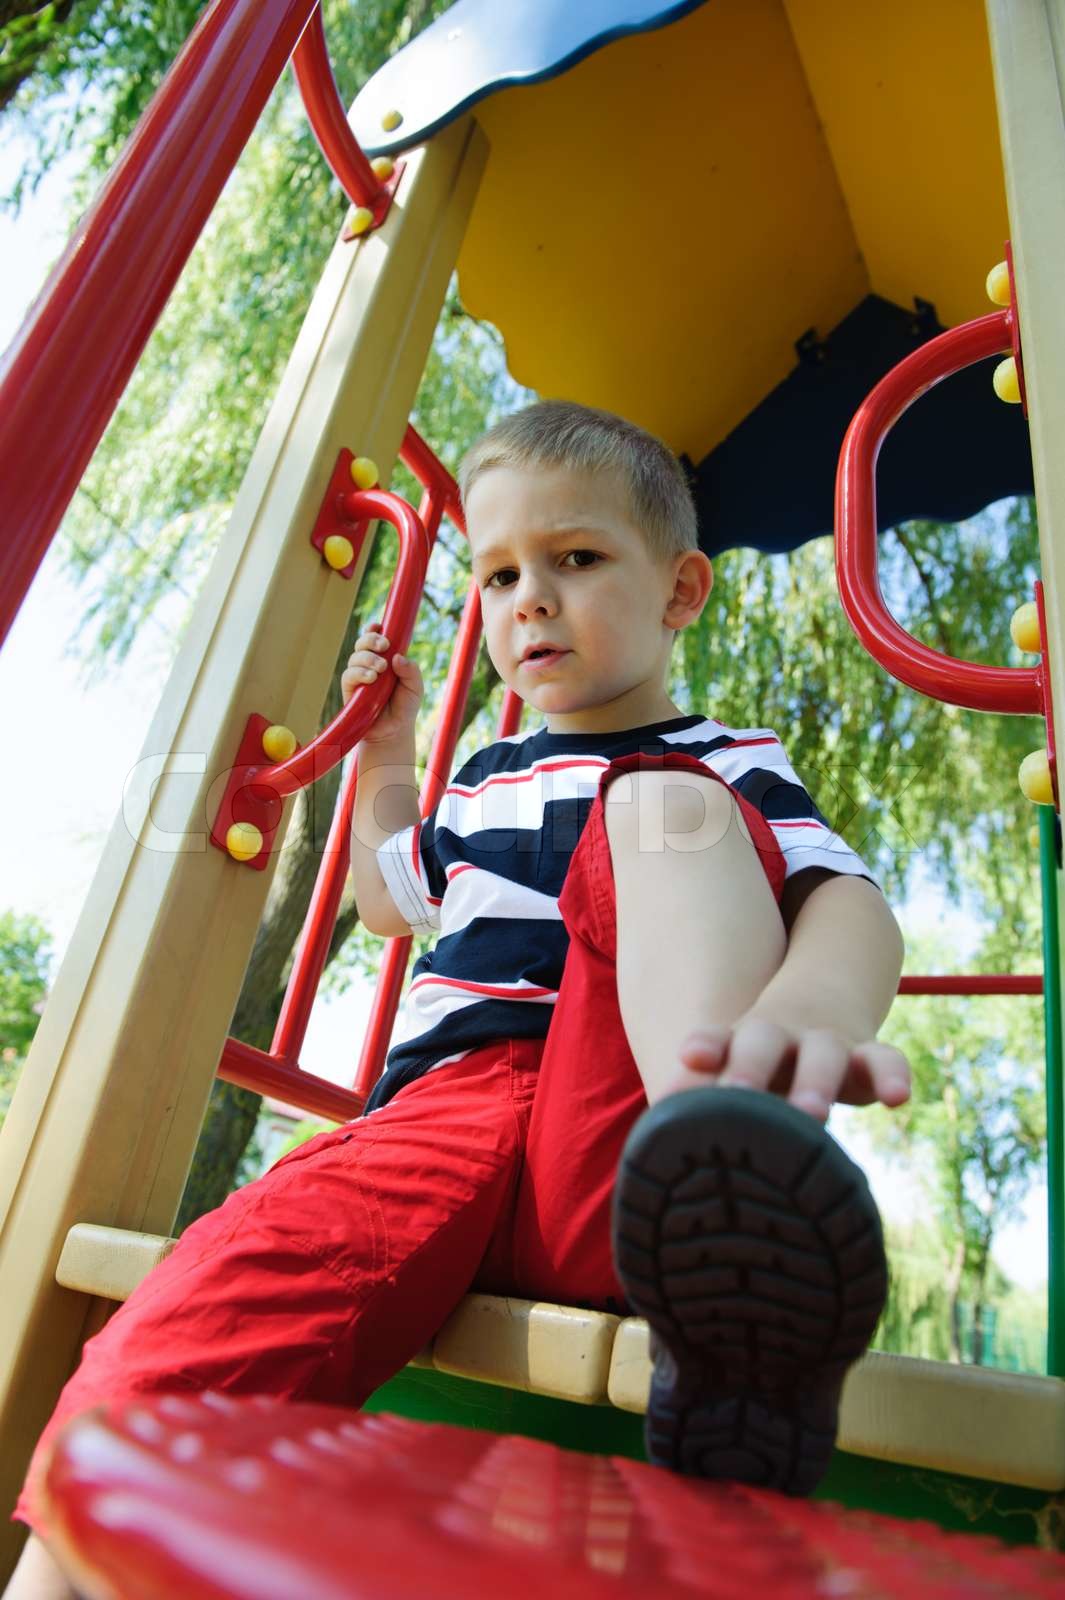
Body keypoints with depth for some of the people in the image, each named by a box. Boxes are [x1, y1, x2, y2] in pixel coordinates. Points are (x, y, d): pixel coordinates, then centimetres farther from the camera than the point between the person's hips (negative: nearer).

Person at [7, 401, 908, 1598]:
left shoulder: (728, 769, 12)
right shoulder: (487, 781, 28)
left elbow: (849, 904, -10)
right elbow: (390, 896, 48)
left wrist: (812, 1006, -35)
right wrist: (383, 755, 38)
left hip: (614, 1156, -3)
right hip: (439, 1115, 4)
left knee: (667, 806, -24)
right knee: (212, 1311, -27)